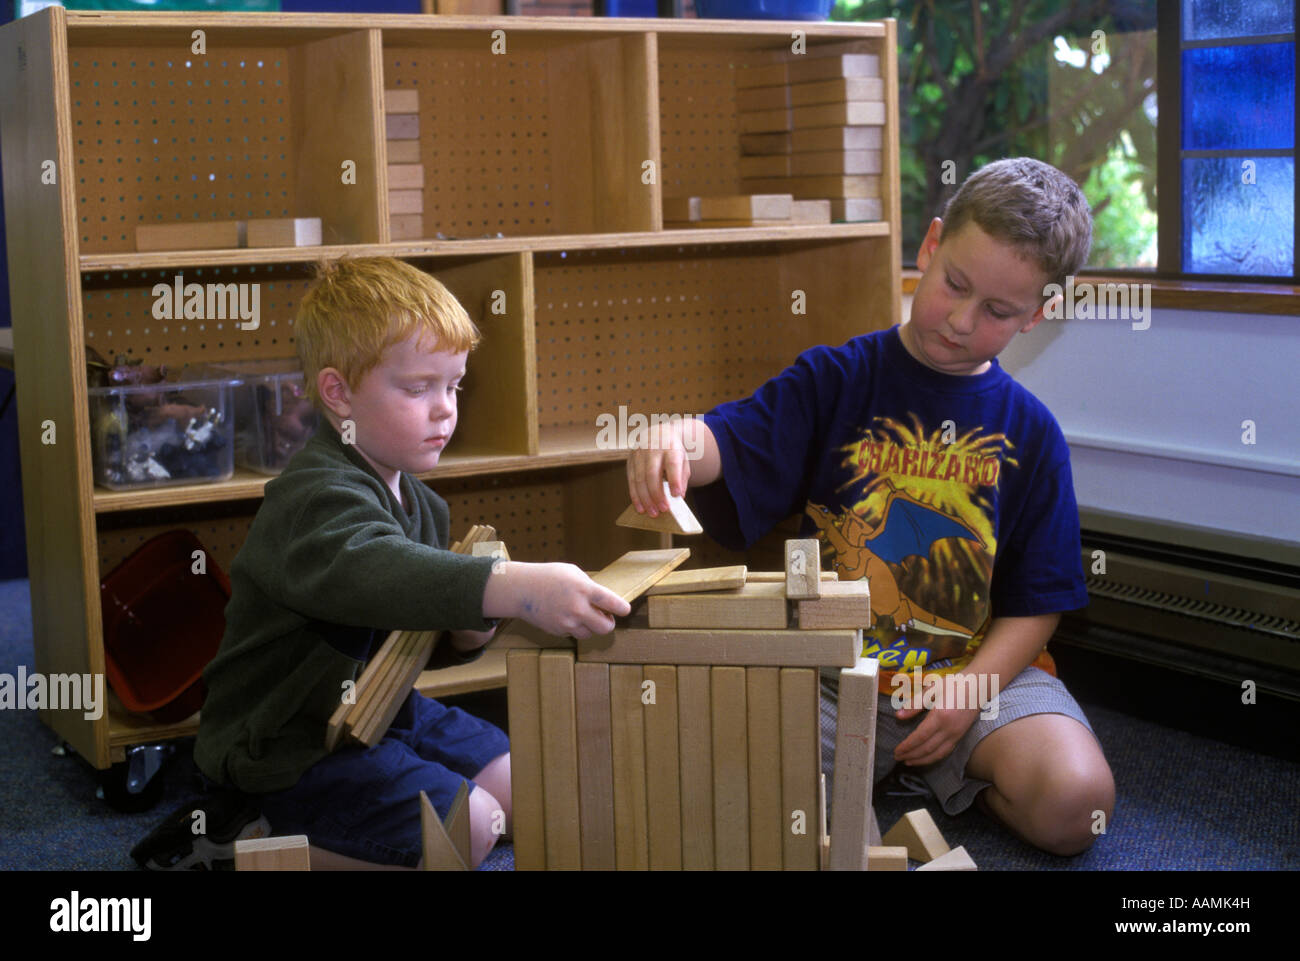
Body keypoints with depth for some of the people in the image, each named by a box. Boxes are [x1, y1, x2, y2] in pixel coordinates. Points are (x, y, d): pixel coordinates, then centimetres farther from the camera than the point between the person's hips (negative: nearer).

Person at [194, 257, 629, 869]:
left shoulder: (416, 502, 6)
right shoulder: (317, 497, -26)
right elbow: (371, 568, -50)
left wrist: (466, 636, -7)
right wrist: (513, 588, -63)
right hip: (287, 742, -10)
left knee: (519, 787, 12)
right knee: (469, 824, -18)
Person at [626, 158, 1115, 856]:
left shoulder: (1029, 431, 4)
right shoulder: (835, 380, 2)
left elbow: (1038, 601, 4)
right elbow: (730, 444, -11)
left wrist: (970, 688, -12)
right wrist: (675, 443, -35)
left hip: (979, 668, 2)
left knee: (1075, 804, -24)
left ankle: (931, 768, 4)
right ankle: (854, 775, 3)